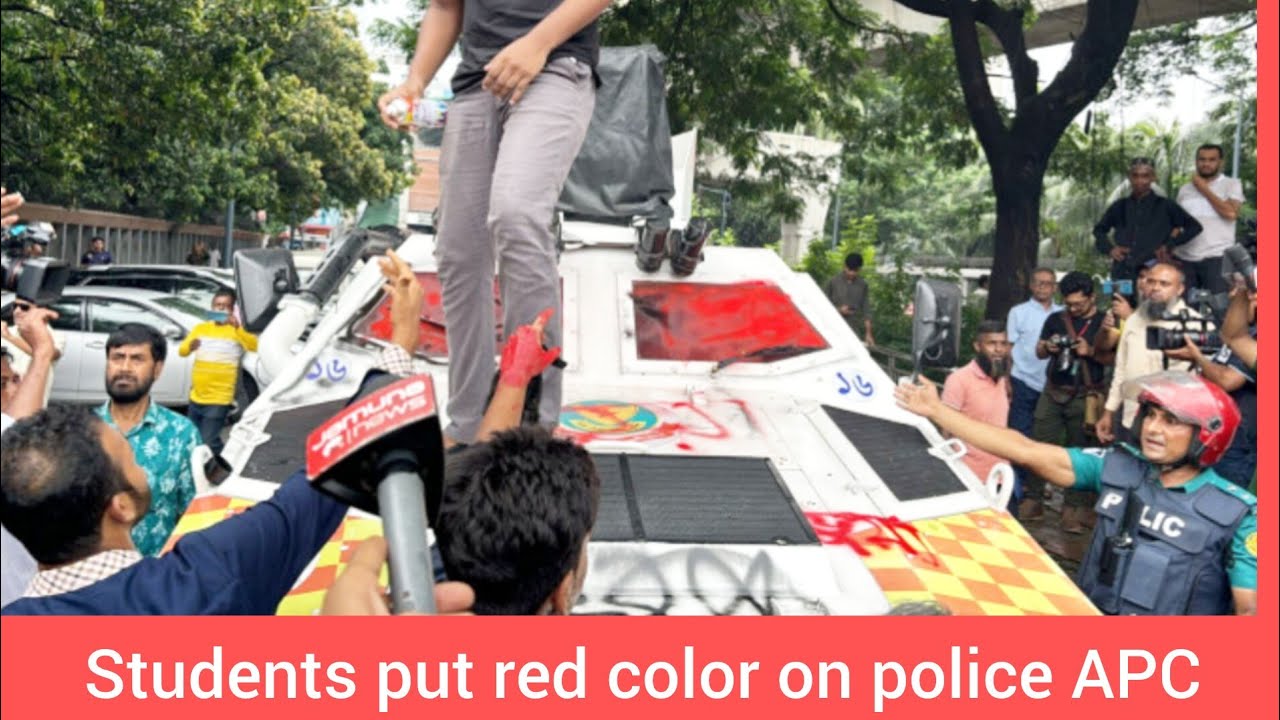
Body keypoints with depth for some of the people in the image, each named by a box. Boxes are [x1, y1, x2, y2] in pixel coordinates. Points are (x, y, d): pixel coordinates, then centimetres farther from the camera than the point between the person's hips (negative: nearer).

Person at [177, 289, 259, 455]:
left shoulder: (237, 330, -6)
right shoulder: (200, 328, 8)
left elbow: (254, 346, -23)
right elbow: (182, 350, 3)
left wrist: (238, 327, -39)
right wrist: (190, 346, -21)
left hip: (219, 400, -6)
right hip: (196, 397, 6)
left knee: (207, 442, -13)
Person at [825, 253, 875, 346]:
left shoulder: (862, 285, 6)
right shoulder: (833, 281, 0)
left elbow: (866, 311, 6)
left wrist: (868, 333, 0)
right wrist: (839, 310, -13)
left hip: (855, 332, 2)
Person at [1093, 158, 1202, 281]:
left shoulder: (1165, 206, 5)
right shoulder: (1120, 206, 12)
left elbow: (1194, 226, 5)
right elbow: (1099, 230, 24)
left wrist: (1170, 245, -3)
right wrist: (1109, 249, 8)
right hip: (1121, 275, 3)